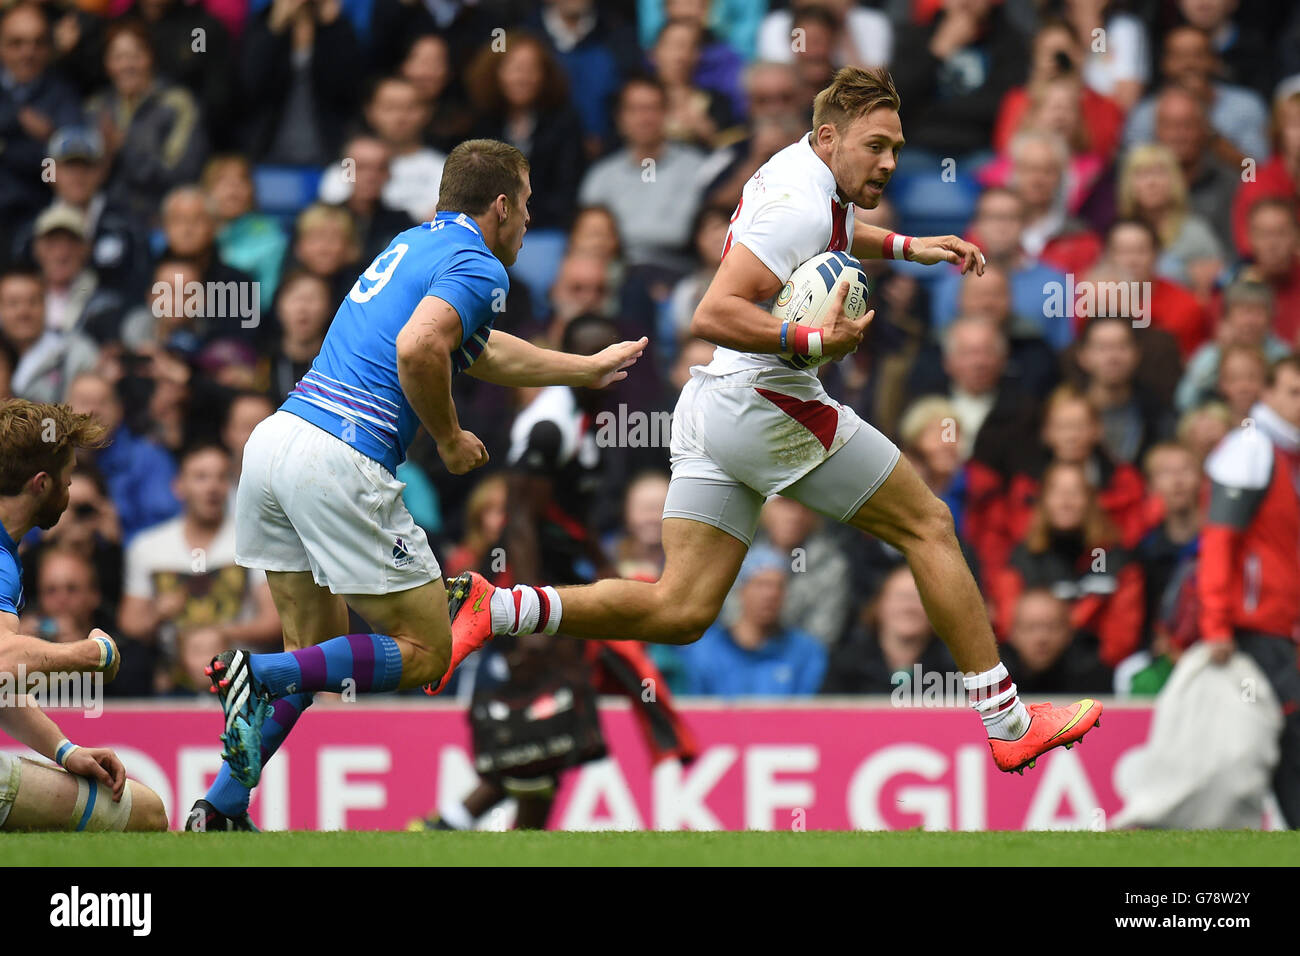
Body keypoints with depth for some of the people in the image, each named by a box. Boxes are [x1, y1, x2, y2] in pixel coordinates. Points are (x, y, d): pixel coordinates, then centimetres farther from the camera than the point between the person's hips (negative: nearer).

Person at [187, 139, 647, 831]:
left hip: (274, 438, 9)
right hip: (342, 462, -9)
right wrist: (451, 440, -5)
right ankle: (260, 676, -18)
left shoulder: (416, 243, 26)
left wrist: (591, 368, 55)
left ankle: (220, 808, 7)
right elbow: (419, 347, -22)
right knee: (425, 652, 2)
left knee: (317, 651, 18)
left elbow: (483, 353, 42)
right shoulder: (478, 266, -2)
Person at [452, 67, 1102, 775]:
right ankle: (1008, 724, 6)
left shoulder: (800, 166, 14)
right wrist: (815, 341, -31)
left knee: (680, 612, 1)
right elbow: (712, 316, -25)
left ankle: (498, 609, -12)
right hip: (767, 404, -9)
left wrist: (905, 247, 31)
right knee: (928, 525, 3)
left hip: (708, 404, 9)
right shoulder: (801, 205, -17)